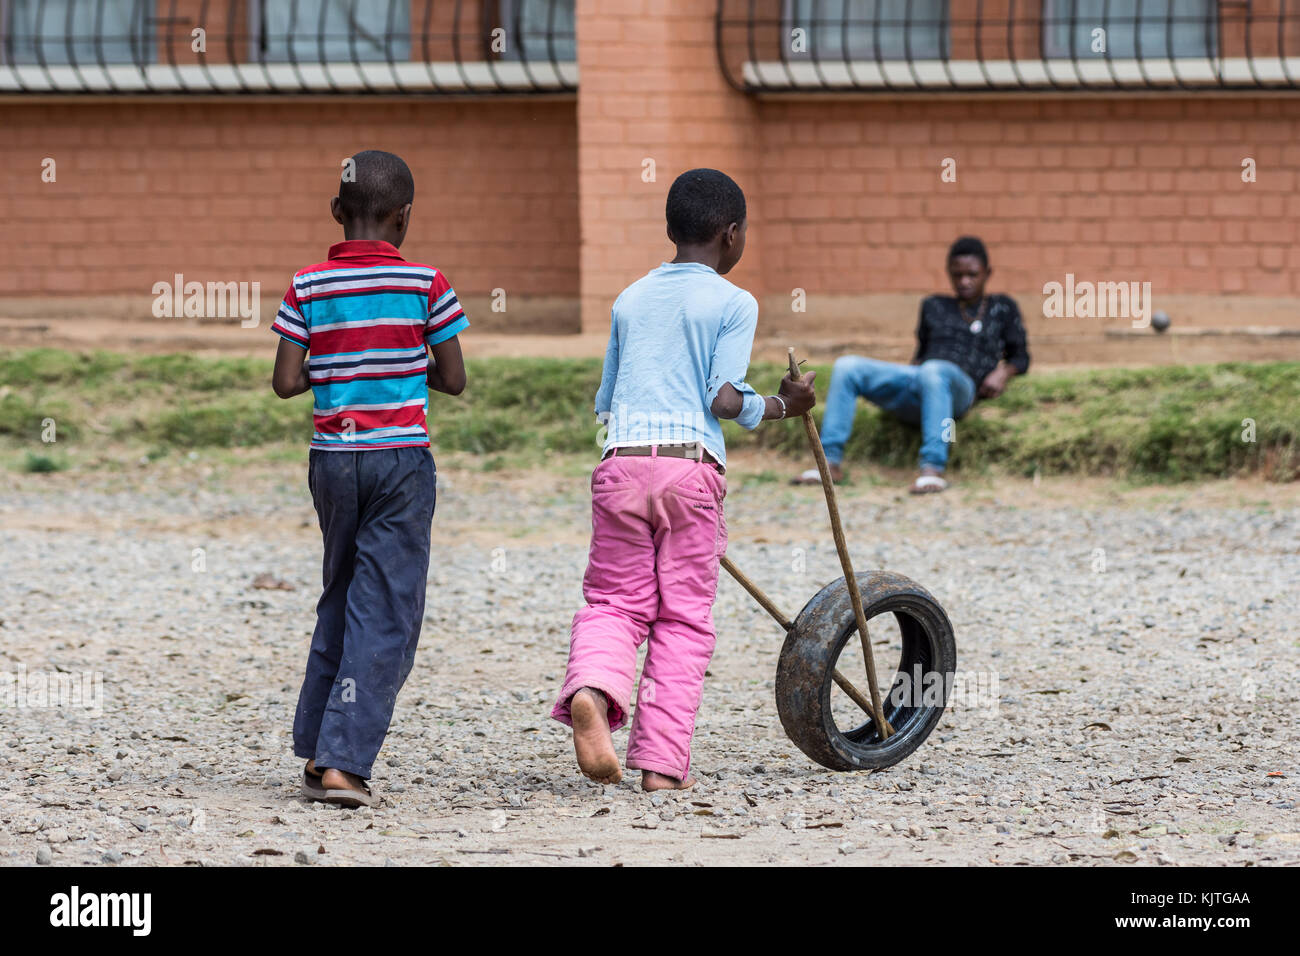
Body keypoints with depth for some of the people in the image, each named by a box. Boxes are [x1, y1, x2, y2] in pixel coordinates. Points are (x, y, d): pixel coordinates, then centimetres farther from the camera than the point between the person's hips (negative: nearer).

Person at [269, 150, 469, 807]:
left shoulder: (308, 287, 0)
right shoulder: (425, 285, -6)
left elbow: (285, 382, -2)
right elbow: (453, 379, -2)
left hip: (334, 457, 3)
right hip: (402, 457, -3)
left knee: (340, 598, 19)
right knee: (384, 613, -2)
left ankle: (316, 750, 16)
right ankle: (343, 763, -11)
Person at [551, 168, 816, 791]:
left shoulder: (630, 300, 18)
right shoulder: (733, 304, 4)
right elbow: (725, 397, -6)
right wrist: (782, 406, 11)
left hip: (621, 461, 3)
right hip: (692, 466, -3)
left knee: (616, 601, 7)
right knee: (682, 621, 4)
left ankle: (591, 690, -25)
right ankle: (662, 762, 1)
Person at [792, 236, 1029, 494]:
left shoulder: (1002, 309, 22)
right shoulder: (934, 307, 30)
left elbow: (1020, 357, 20)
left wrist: (1003, 372, -2)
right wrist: (914, 367, 11)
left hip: (961, 386, -5)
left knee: (933, 371, -43)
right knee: (846, 367, -19)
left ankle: (933, 469, -52)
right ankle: (831, 460, -24)